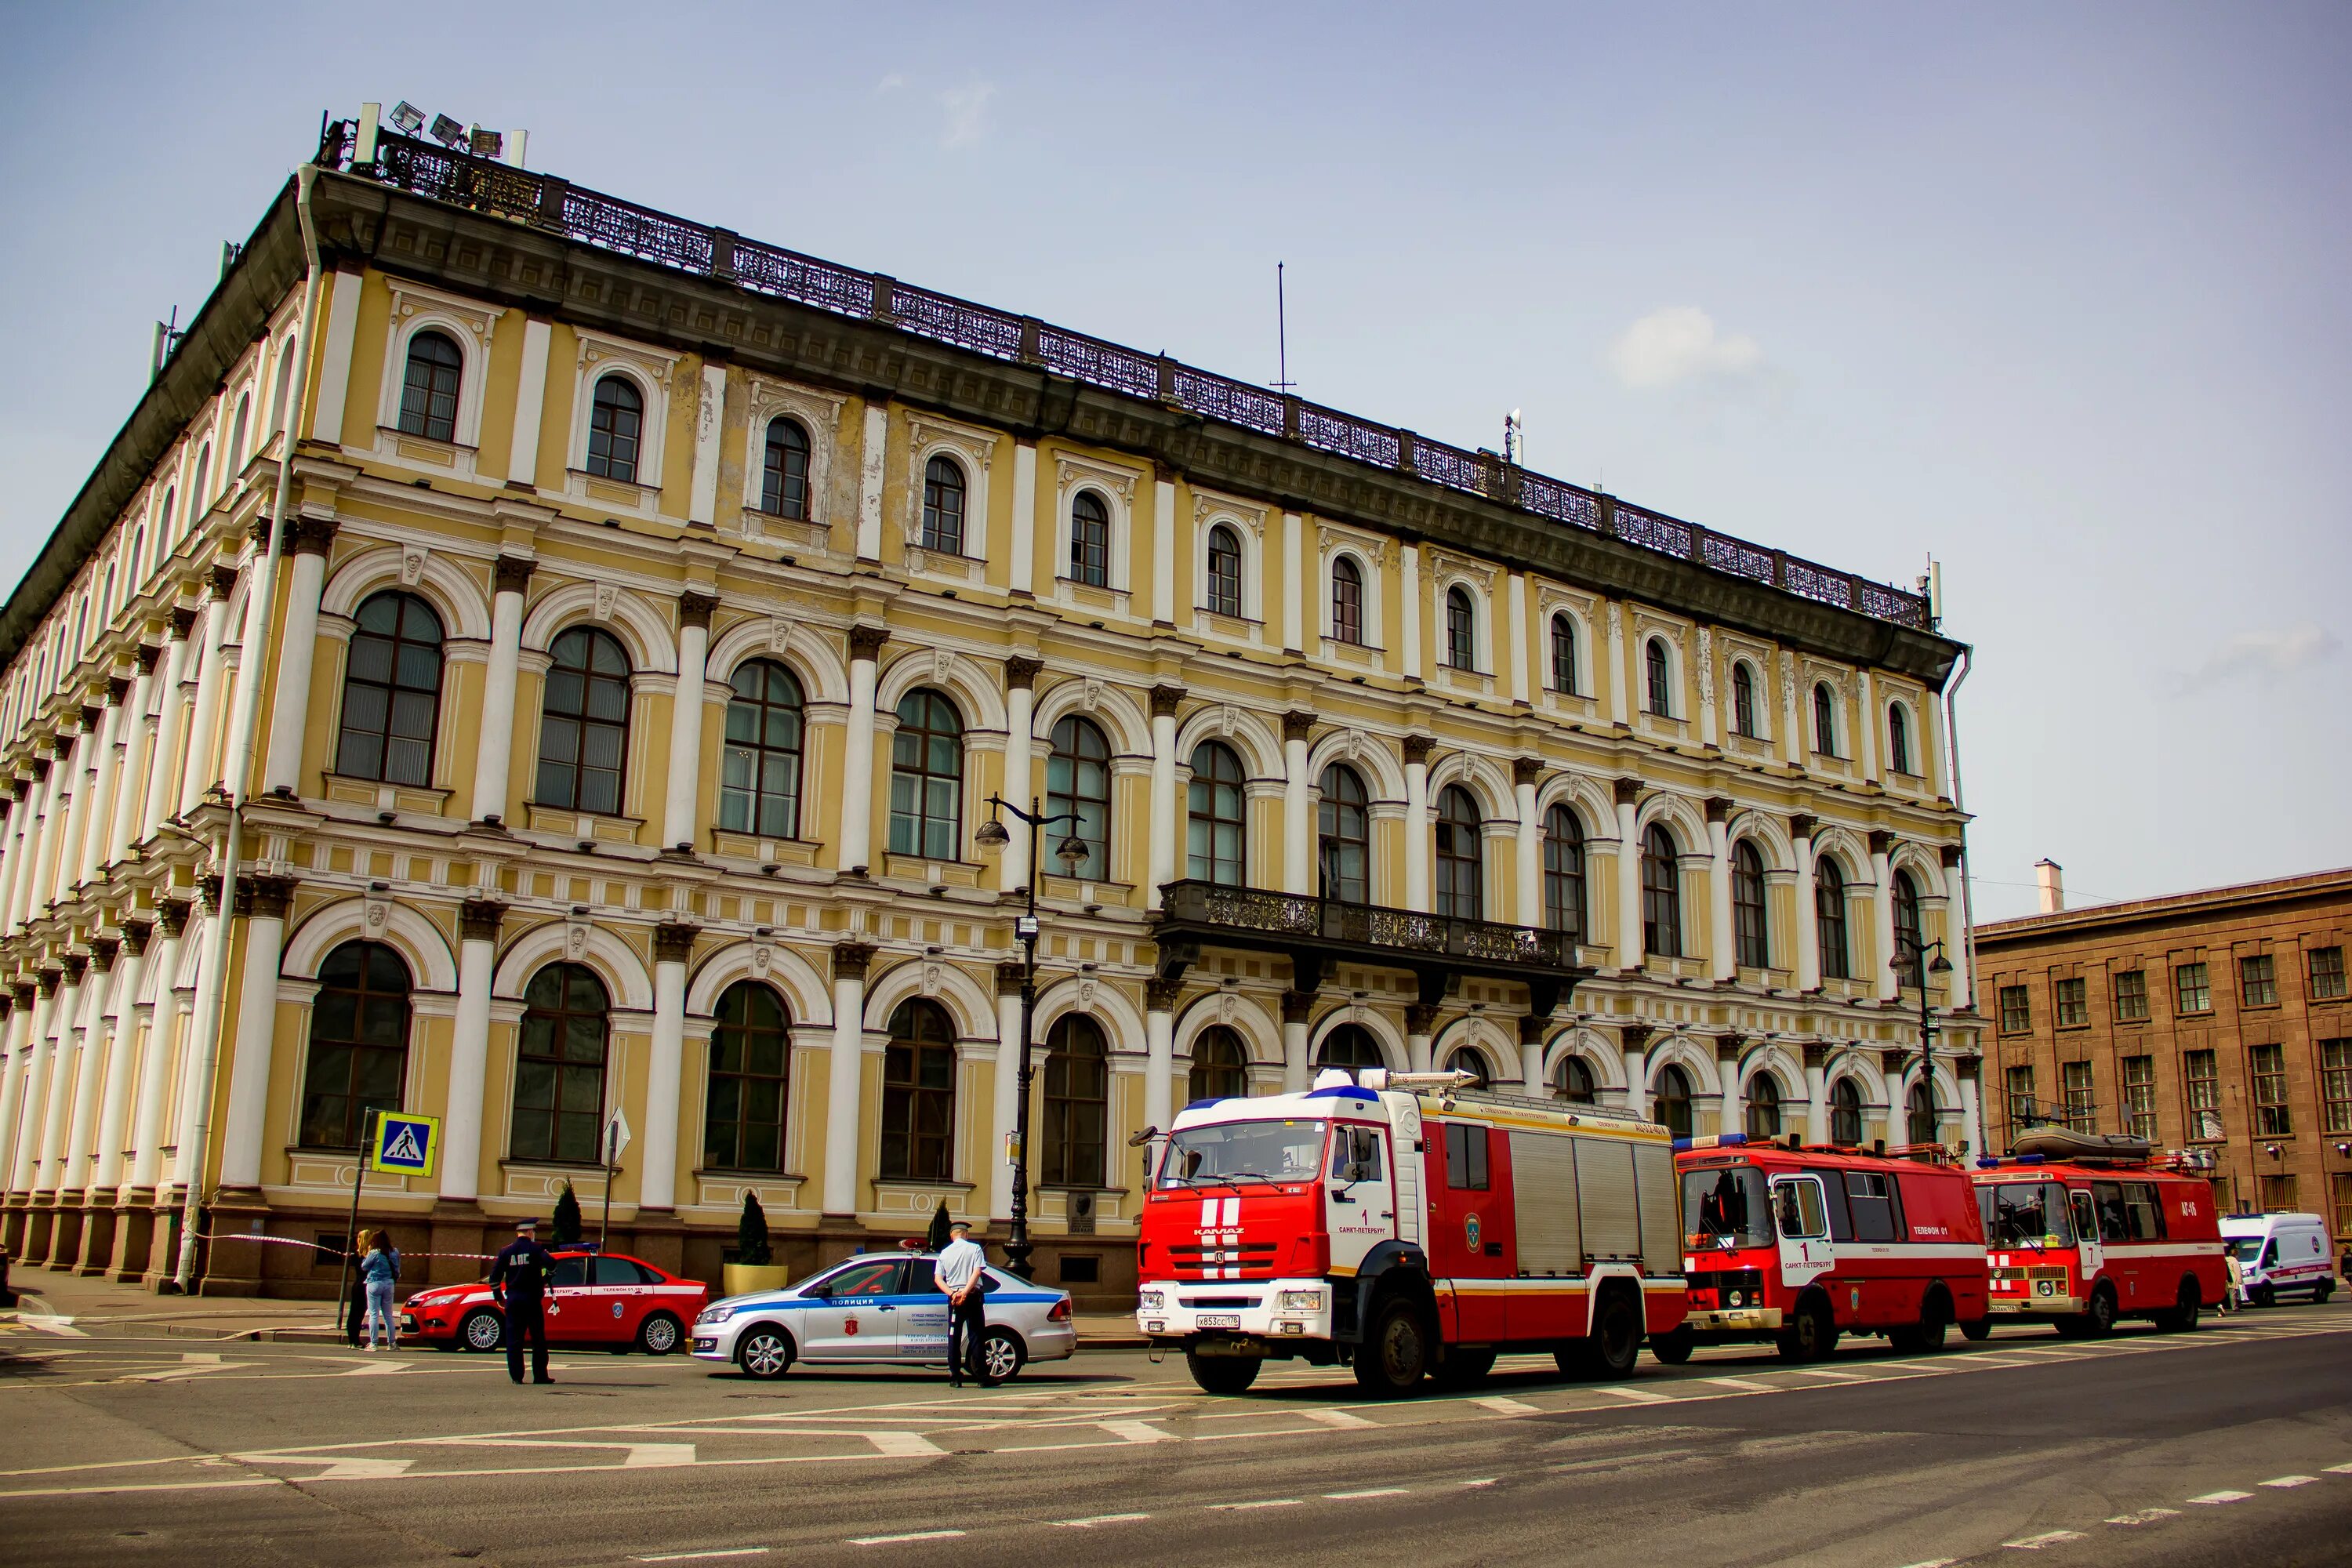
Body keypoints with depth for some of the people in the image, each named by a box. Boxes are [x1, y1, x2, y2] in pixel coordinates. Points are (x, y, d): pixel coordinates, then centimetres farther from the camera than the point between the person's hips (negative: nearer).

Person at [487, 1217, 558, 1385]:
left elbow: (494, 1276, 5)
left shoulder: (507, 1252, 7)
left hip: (513, 1300, 3)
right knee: (538, 1339, 5)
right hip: (533, 1300, -3)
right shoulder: (535, 1249, -3)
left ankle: (516, 1376, 1)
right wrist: (546, 1280, -1)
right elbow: (551, 1263, -19)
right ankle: (540, 1375, 5)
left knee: (514, 1339, 5)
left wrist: (498, 1297, 15)